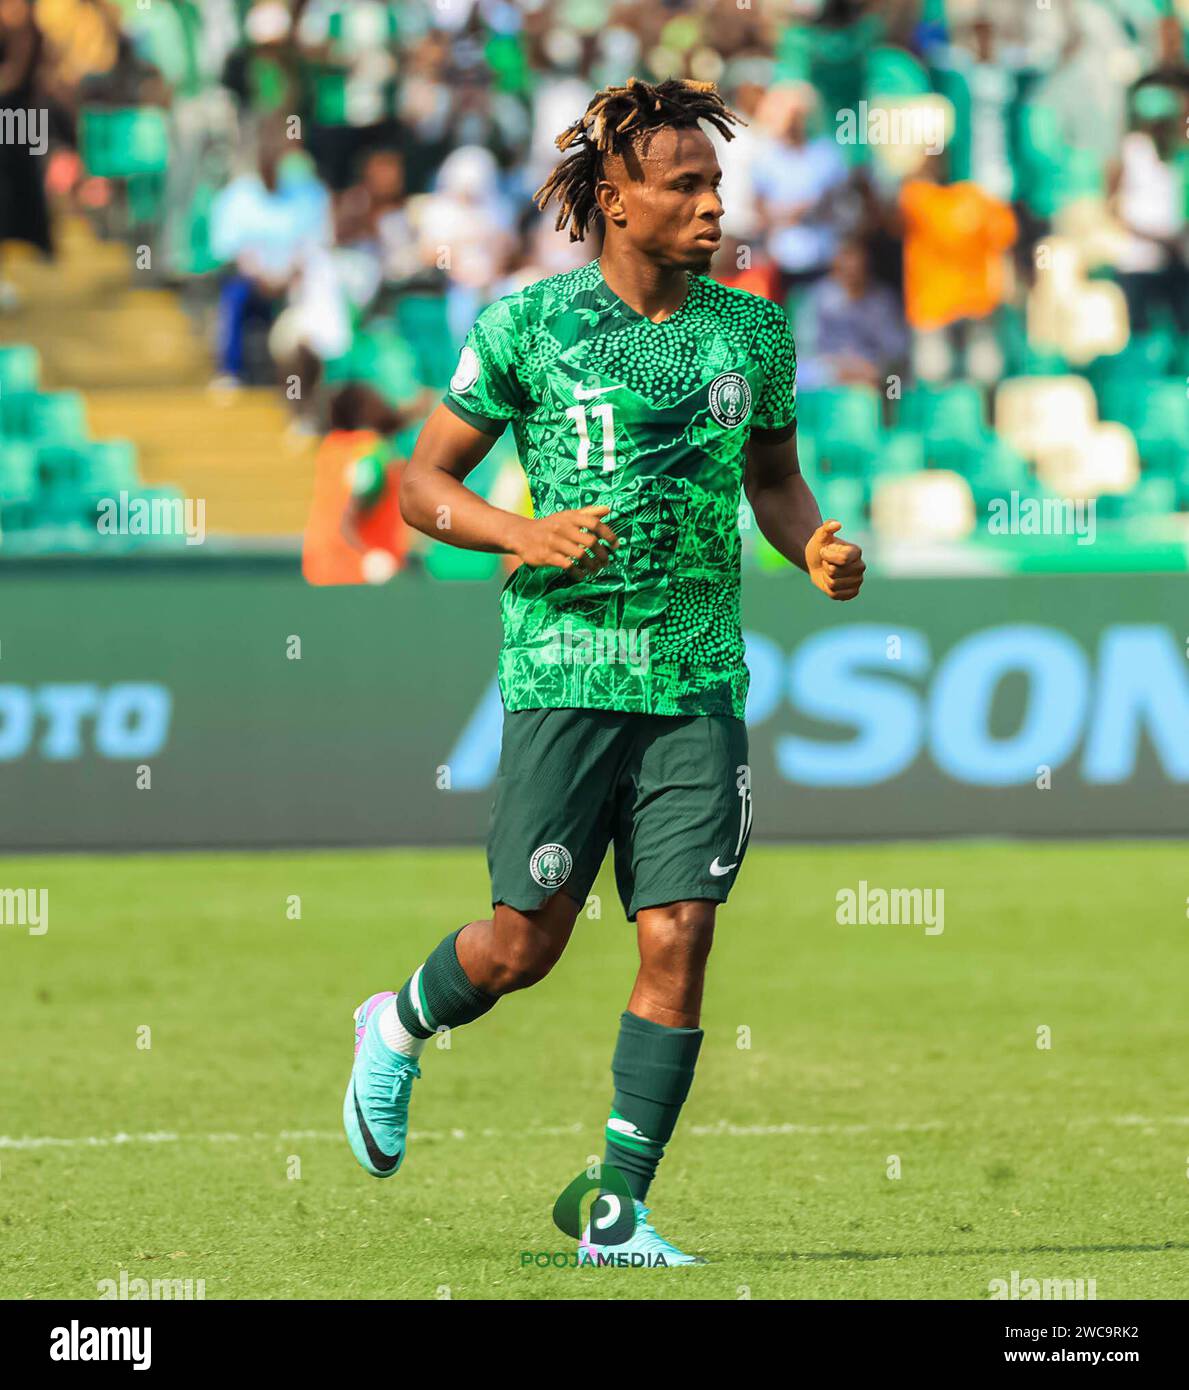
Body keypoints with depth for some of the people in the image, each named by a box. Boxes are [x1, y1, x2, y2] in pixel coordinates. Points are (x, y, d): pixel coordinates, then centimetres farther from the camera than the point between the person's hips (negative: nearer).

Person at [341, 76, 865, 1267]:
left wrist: (815, 548, 2)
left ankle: (616, 1210, 2)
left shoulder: (753, 332, 8)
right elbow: (423, 481, 3)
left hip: (700, 685, 3)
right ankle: (397, 1030, 36)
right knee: (526, 943, 2)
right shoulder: (529, 326, -3)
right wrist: (522, 535, -15)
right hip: (565, 671, -3)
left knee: (678, 940, -6)